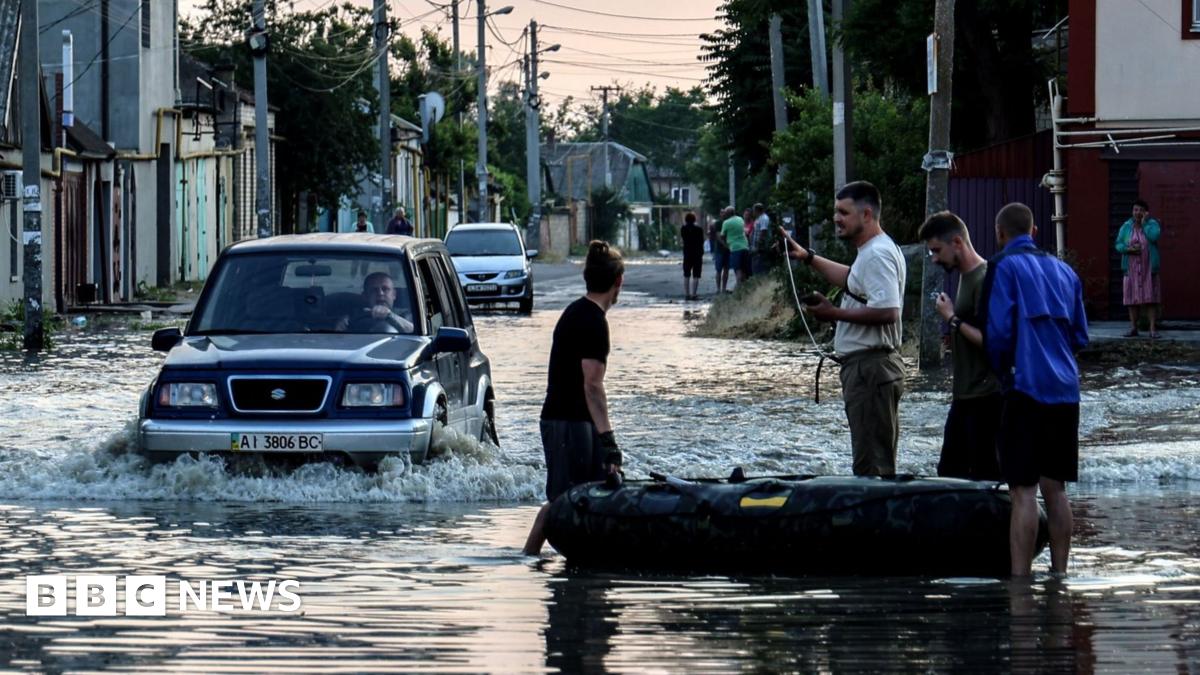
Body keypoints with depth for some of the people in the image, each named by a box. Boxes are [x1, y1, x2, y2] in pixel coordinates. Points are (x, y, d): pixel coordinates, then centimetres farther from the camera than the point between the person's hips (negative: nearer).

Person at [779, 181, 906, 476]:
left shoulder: (877, 255, -18)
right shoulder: (872, 252, 16)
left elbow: (887, 311, -29)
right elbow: (852, 279, 37)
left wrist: (835, 313, -18)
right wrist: (808, 257, 33)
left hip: (871, 366, -11)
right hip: (866, 366, 11)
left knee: (871, 465, -11)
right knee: (879, 462, 14)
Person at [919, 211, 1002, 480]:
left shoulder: (984, 280, -16)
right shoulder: (965, 276, 15)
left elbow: (989, 340, -23)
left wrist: (953, 319, -15)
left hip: (985, 396, -10)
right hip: (965, 397, 10)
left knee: (985, 474, -6)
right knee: (949, 471, 11)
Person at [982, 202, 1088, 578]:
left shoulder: (1005, 266, -4)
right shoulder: (1063, 271, 15)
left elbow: (998, 330, -10)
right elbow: (1080, 337, 16)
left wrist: (1000, 369, 7)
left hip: (1026, 388, -6)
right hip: (1065, 391, 6)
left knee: (1023, 490, -8)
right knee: (1054, 489, 12)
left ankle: (1020, 577, -12)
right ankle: (1059, 573, 14)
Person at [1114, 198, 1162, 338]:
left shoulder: (1152, 224, 1)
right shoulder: (1126, 226, 6)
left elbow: (1154, 236, -19)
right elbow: (1118, 244, 5)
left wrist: (1144, 222, -11)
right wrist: (1128, 249, -14)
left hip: (1148, 267, -2)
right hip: (1131, 267, 2)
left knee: (1150, 298, -5)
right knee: (1132, 298, 2)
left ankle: (1153, 329, -7)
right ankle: (1133, 328, 9)